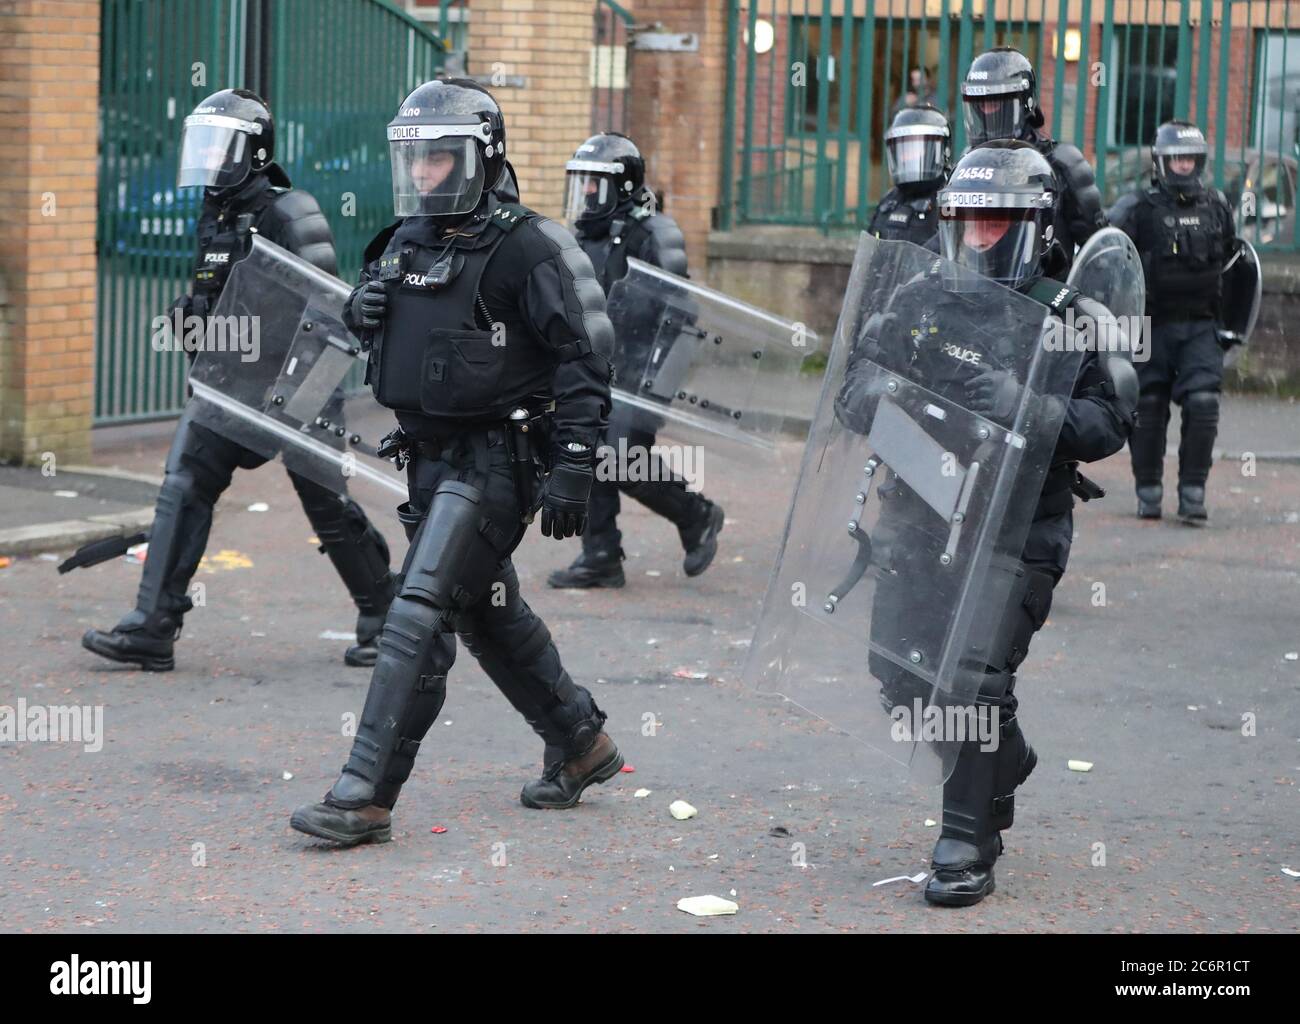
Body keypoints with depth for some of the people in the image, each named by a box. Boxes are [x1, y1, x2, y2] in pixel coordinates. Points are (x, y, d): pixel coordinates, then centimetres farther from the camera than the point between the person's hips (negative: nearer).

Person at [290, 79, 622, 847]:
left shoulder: (527, 247, -14)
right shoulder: (407, 242, 10)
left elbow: (585, 358, -16)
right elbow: (387, 344, 24)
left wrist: (573, 468, -20)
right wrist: (366, 309, 0)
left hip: (495, 461, -9)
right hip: (431, 459, 9)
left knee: (419, 617, -15)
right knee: (489, 615, 19)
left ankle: (368, 796, -14)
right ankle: (583, 745, 37)